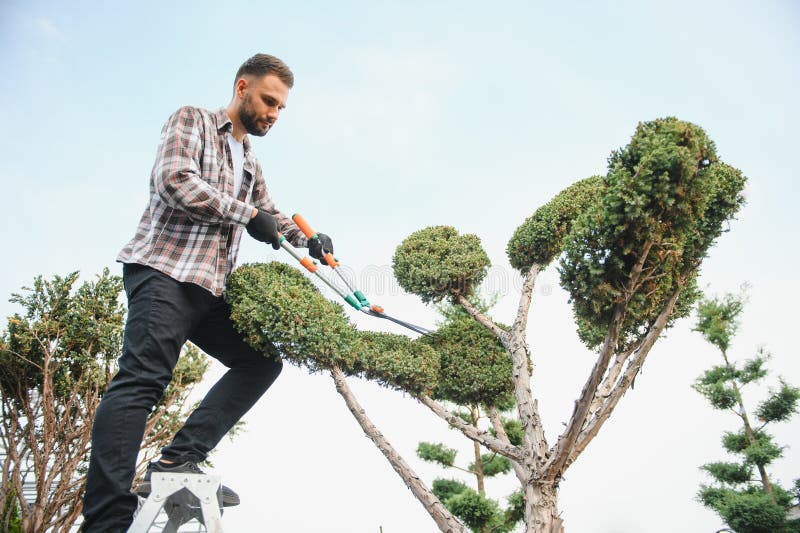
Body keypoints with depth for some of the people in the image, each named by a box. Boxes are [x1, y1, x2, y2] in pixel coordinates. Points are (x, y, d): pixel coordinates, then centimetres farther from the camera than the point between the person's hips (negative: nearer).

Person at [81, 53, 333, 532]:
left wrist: (307, 238, 14)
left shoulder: (250, 163, 26)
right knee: (142, 381, -18)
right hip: (164, 273, -9)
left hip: (210, 291, 9)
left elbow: (269, 215, 34)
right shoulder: (192, 121, 4)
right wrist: (248, 214, -10)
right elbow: (174, 180, -13)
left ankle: (178, 462, -6)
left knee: (262, 361, 1)